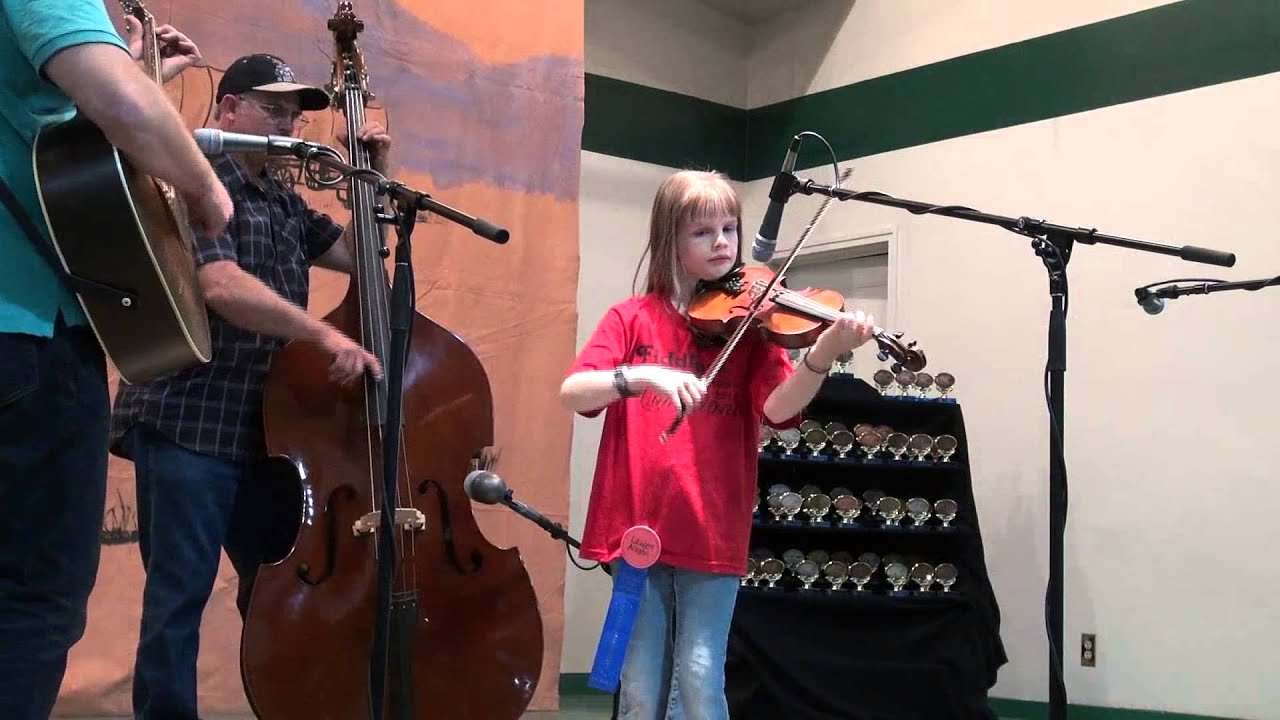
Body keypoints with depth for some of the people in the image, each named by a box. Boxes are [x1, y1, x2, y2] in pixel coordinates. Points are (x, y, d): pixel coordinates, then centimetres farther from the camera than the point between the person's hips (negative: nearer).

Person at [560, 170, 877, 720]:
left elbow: (779, 408, -14)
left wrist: (822, 355, -33)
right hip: (638, 526, 1)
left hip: (712, 531, -1)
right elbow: (572, 393, -10)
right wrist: (644, 375, -28)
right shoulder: (633, 318, 3)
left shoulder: (749, 322, 2)